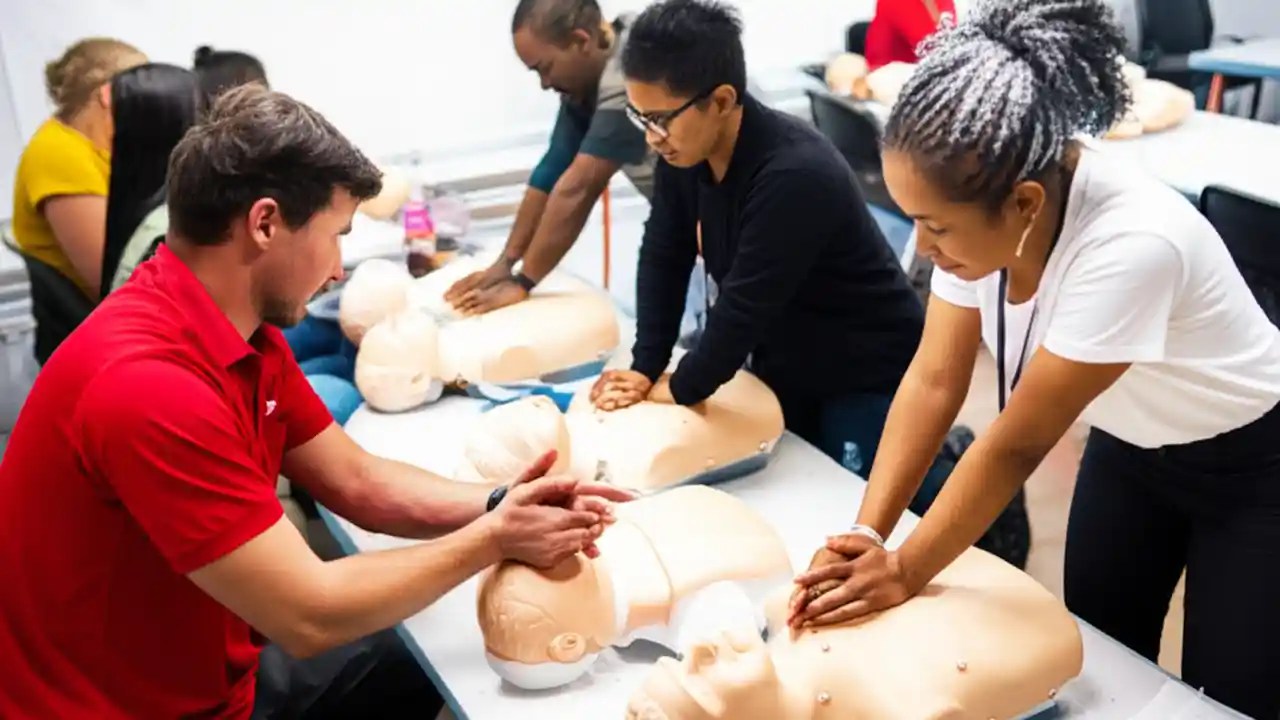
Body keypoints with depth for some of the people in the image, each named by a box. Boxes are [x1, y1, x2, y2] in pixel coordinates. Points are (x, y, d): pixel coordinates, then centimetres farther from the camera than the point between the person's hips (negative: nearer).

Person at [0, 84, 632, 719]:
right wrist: (493, 540, -18)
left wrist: (500, 504, -14)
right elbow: (309, 615, -28)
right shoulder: (149, 387, -32)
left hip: (213, 664, 8)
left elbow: (357, 482, 3)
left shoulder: (247, 333, -2)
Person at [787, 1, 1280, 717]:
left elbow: (1020, 442, -32)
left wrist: (906, 570, -22)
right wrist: (868, 536, -24)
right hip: (1131, 443, 6)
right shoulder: (978, 208, -22)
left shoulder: (1130, 244, -40)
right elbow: (934, 381, -16)